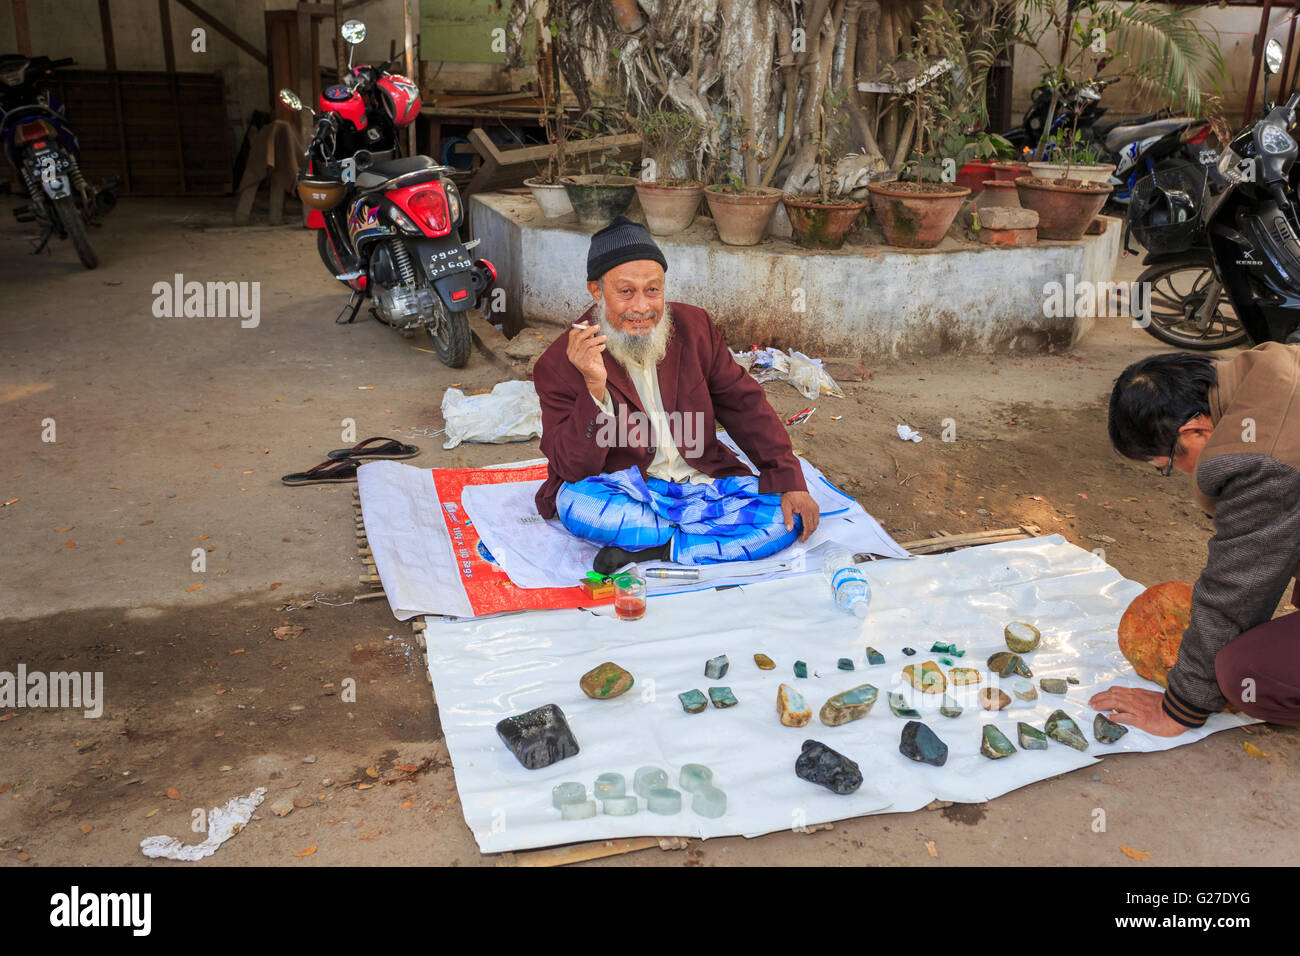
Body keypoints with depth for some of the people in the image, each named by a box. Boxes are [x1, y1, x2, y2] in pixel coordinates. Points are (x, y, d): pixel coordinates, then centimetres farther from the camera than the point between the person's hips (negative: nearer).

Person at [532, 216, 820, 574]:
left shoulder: (693, 326, 3)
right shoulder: (559, 364, -10)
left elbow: (744, 404, 8)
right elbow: (573, 470, -17)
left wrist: (790, 481, -2)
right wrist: (595, 388, -33)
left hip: (703, 484, 4)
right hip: (625, 494, -4)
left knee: (790, 516, -16)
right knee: (575, 501, -35)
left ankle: (652, 549, -20)